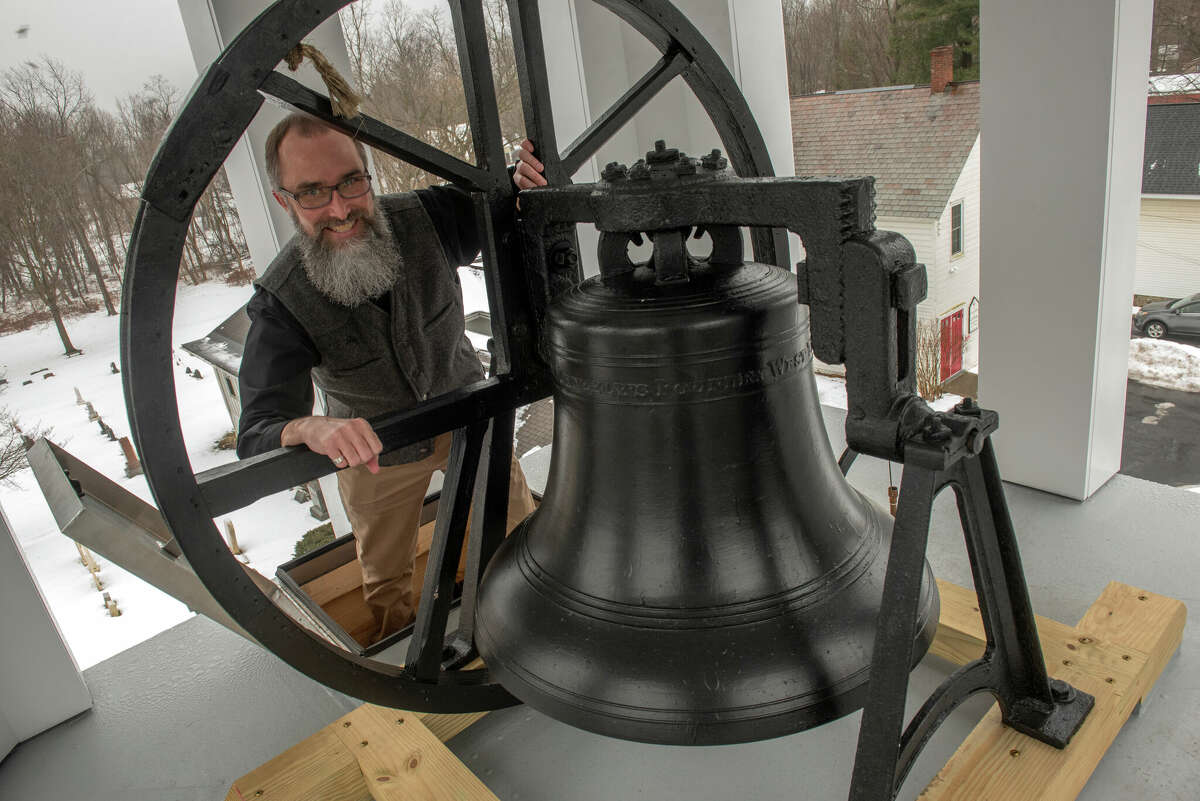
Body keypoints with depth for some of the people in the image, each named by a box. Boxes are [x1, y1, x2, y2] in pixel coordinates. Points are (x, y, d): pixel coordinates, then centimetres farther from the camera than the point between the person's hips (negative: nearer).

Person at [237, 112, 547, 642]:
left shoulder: (426, 217, -27)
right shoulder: (280, 304, -32)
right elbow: (257, 439, -37)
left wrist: (525, 176, -37)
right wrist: (311, 429, -63)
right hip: (374, 449, 0)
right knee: (387, 582, 21)